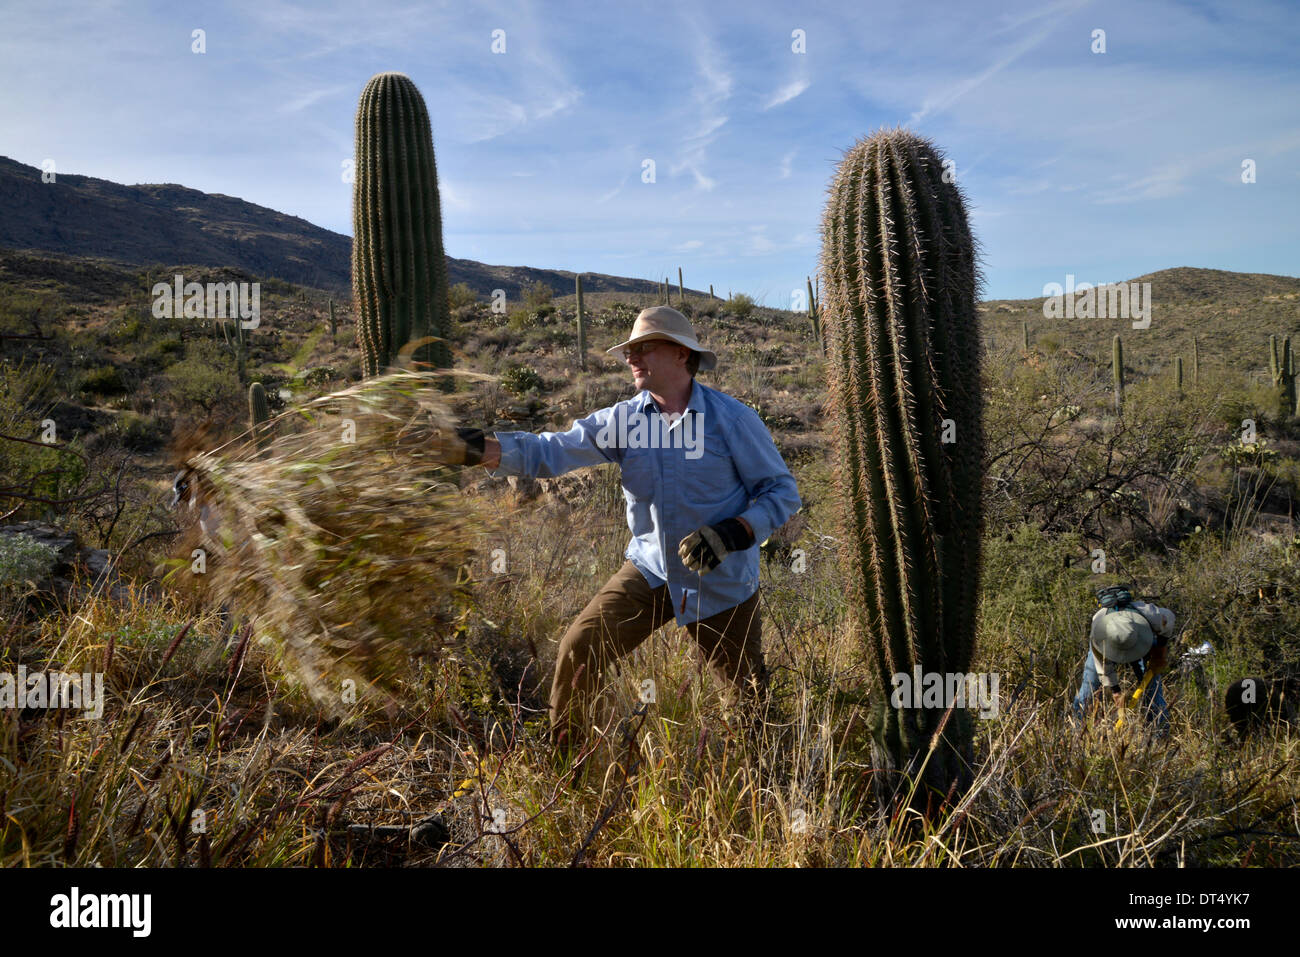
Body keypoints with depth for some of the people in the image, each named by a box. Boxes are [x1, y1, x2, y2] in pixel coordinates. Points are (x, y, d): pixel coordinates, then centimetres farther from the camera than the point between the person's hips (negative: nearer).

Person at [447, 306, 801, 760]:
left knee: (751, 703, 9)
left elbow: (782, 491, -8)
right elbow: (551, 450, -13)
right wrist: (482, 448, -30)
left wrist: (734, 533, -24)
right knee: (579, 650, -9)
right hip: (650, 572, 3)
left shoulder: (733, 419, -12)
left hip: (722, 583, -2)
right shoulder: (623, 420, -3)